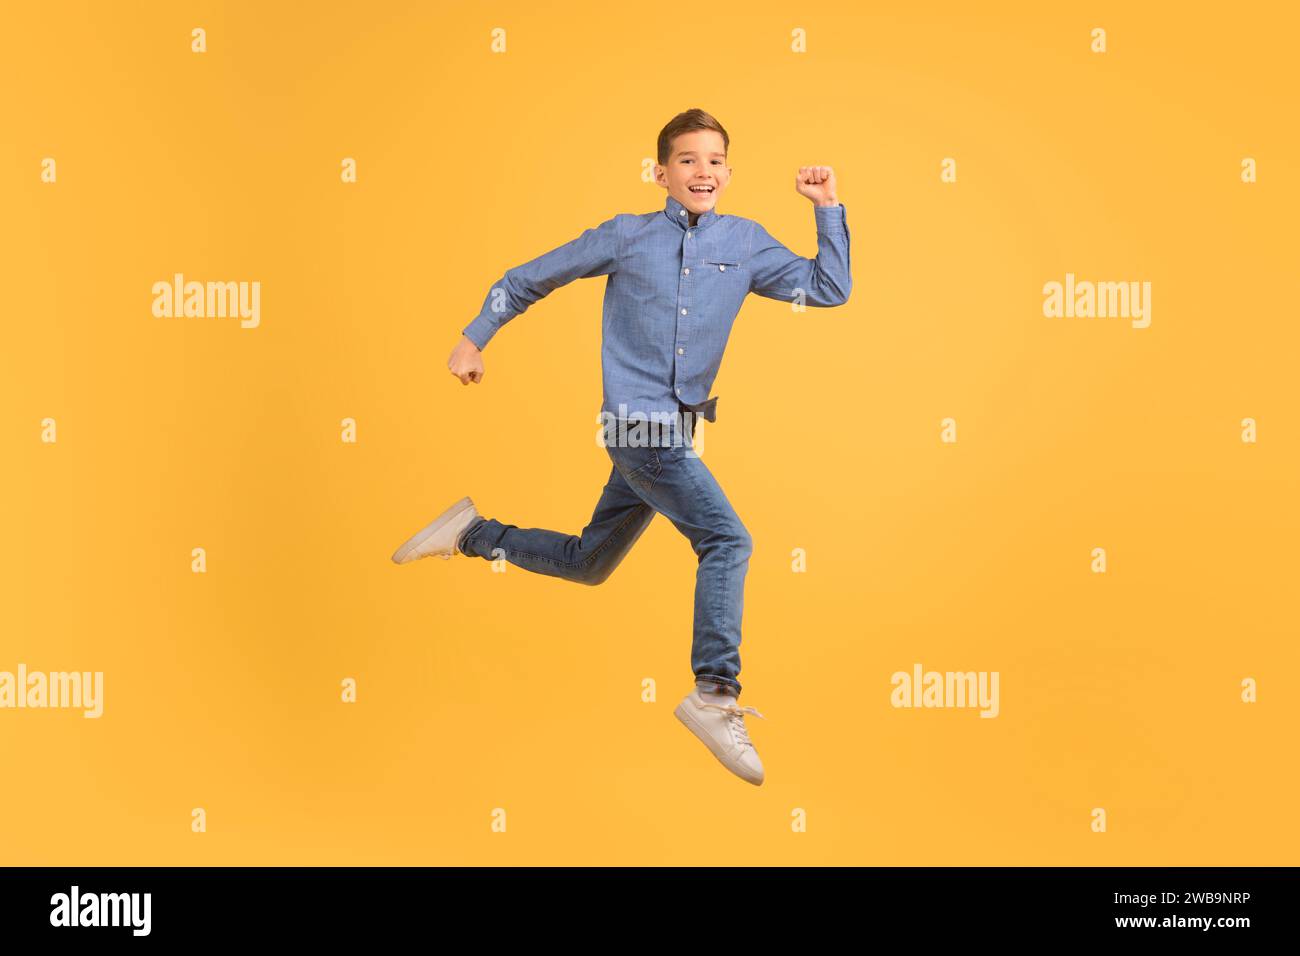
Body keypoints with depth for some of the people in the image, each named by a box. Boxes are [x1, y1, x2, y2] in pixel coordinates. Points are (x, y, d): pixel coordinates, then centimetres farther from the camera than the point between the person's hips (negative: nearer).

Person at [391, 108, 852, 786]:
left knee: (586, 564, 17)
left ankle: (471, 533, 34)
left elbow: (830, 290, 5)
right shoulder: (626, 235, 1)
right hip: (637, 421, -5)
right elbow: (528, 280, 10)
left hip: (674, 432, 5)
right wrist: (473, 340, 12)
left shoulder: (745, 242, 8)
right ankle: (715, 693, -12)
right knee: (727, 539, -19)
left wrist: (828, 209, -3)